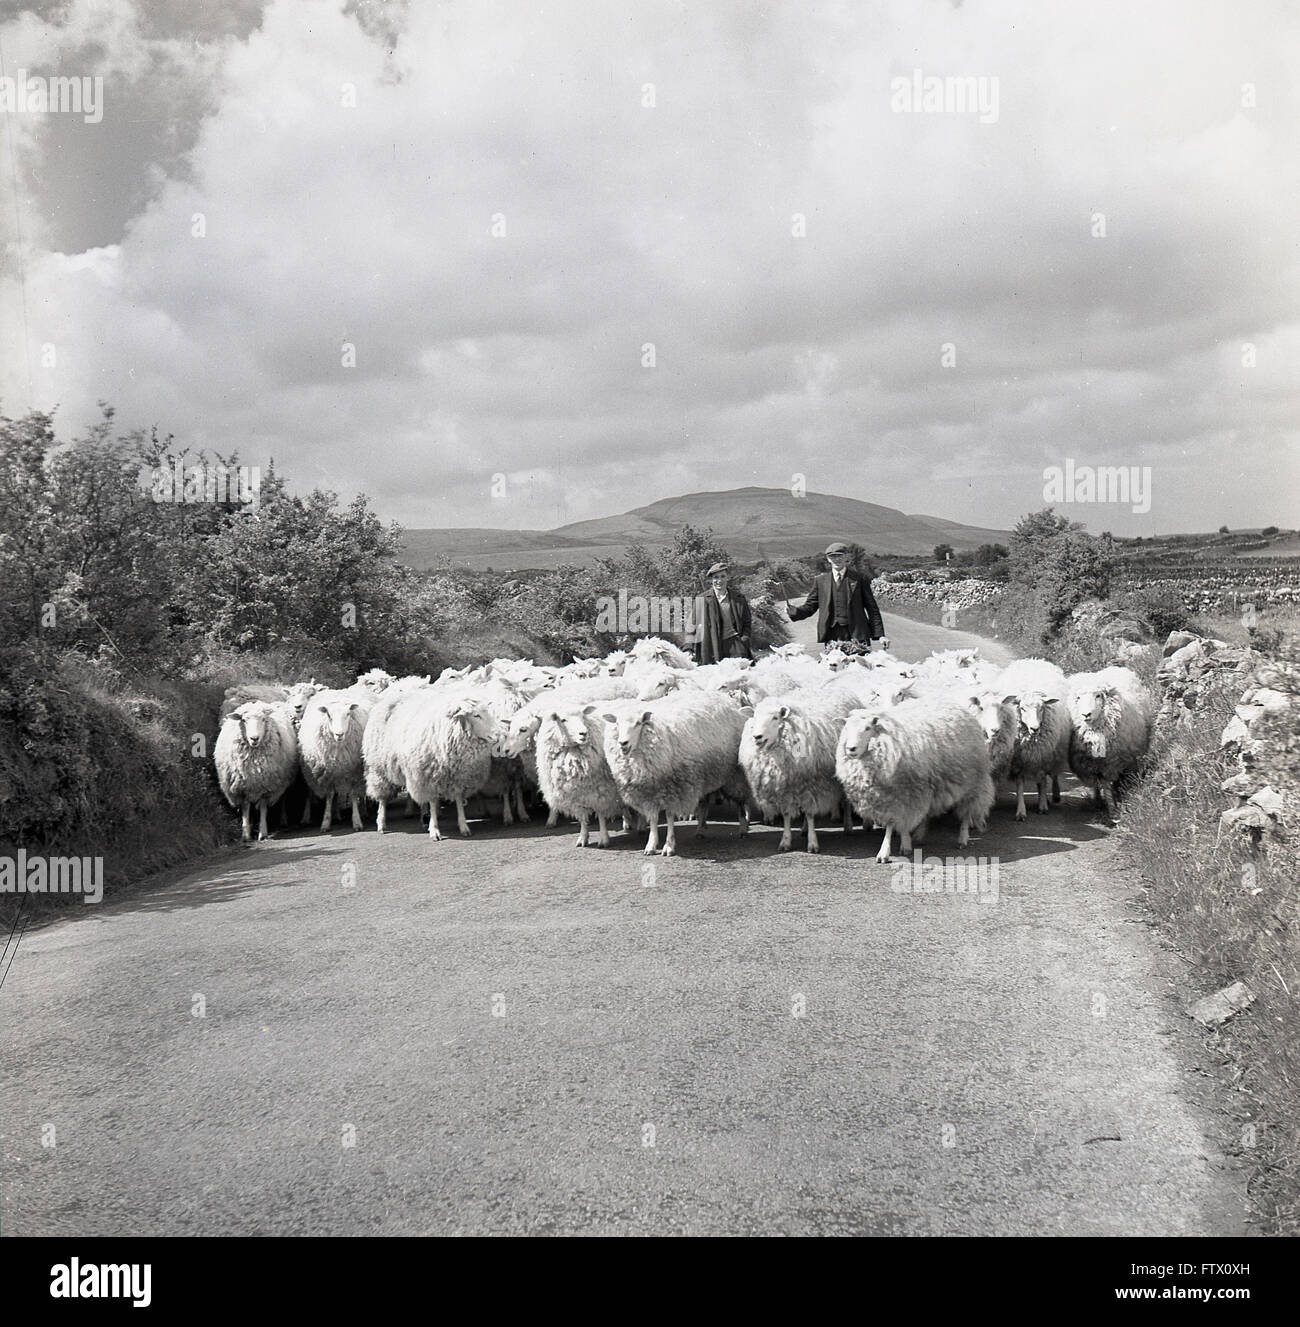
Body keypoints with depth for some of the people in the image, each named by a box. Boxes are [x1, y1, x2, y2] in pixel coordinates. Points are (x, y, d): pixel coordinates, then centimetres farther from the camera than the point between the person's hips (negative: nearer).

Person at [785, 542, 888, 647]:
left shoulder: (859, 579, 6)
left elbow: (872, 609, 5)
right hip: (831, 637, 1)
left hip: (856, 635, -1)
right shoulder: (820, 581, 12)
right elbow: (810, 606, 12)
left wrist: (880, 635, -2)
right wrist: (794, 611, -9)